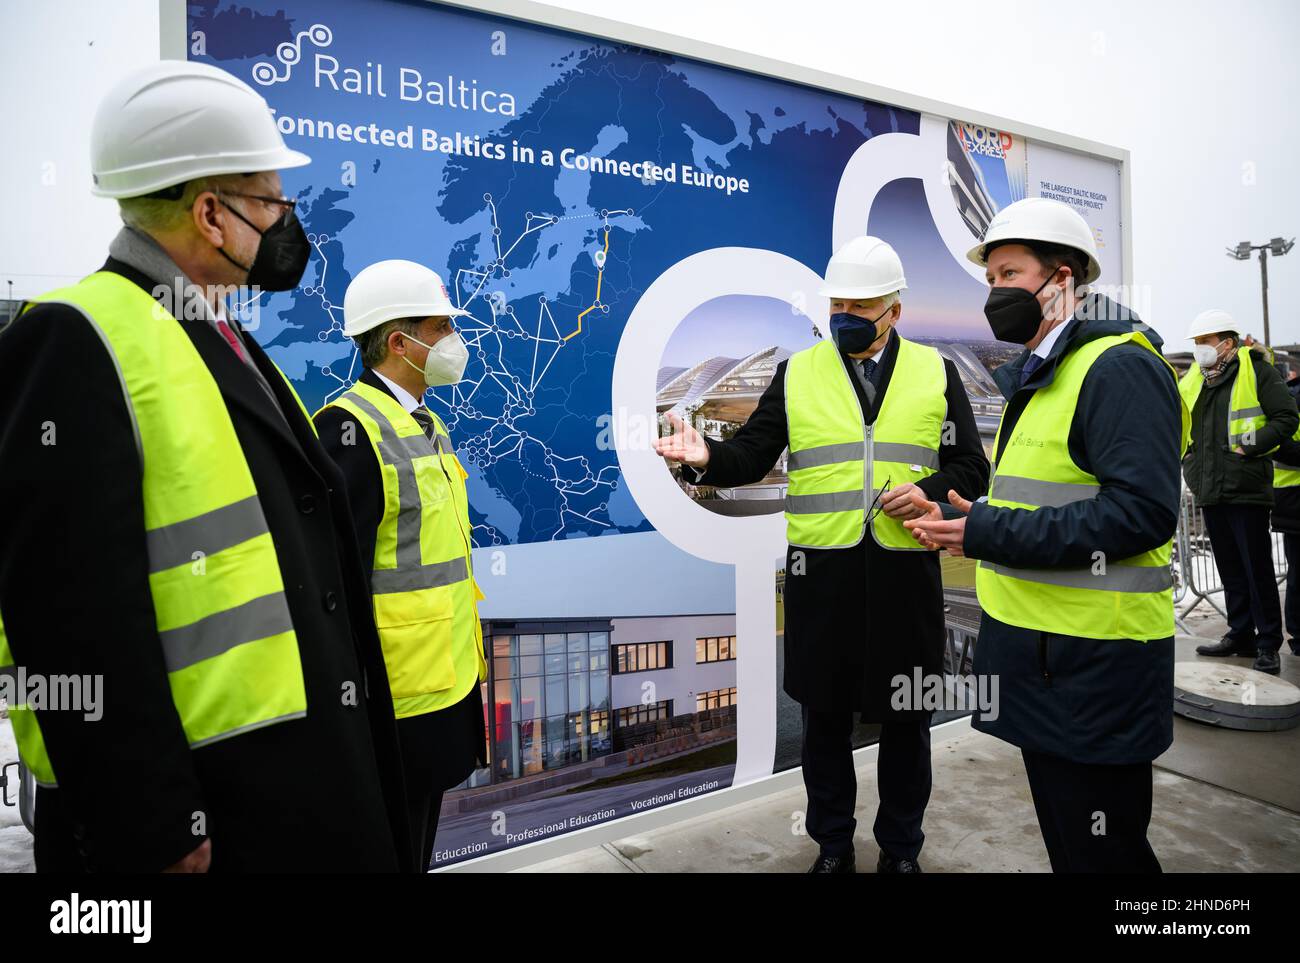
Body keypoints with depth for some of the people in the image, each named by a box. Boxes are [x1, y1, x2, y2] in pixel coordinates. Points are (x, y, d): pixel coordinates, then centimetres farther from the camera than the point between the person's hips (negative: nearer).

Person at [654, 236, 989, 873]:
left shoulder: (936, 373, 6)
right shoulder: (797, 373, 6)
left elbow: (971, 466, 7)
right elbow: (753, 455, 2)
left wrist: (928, 491, -12)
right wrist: (708, 456, -18)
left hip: (905, 572, 1)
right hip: (821, 574, 0)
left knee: (905, 719, 13)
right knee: (825, 715, 11)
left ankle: (900, 848, 35)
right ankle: (831, 845, 33)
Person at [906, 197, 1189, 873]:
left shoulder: (1119, 367, -15)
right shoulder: (1036, 378, 15)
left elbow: (1142, 510, -25)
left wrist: (992, 534, -25)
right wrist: (964, 525, 8)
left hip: (1095, 664, -10)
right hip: (1036, 648, 10)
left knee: (1102, 851, 5)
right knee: (1062, 838, 23)